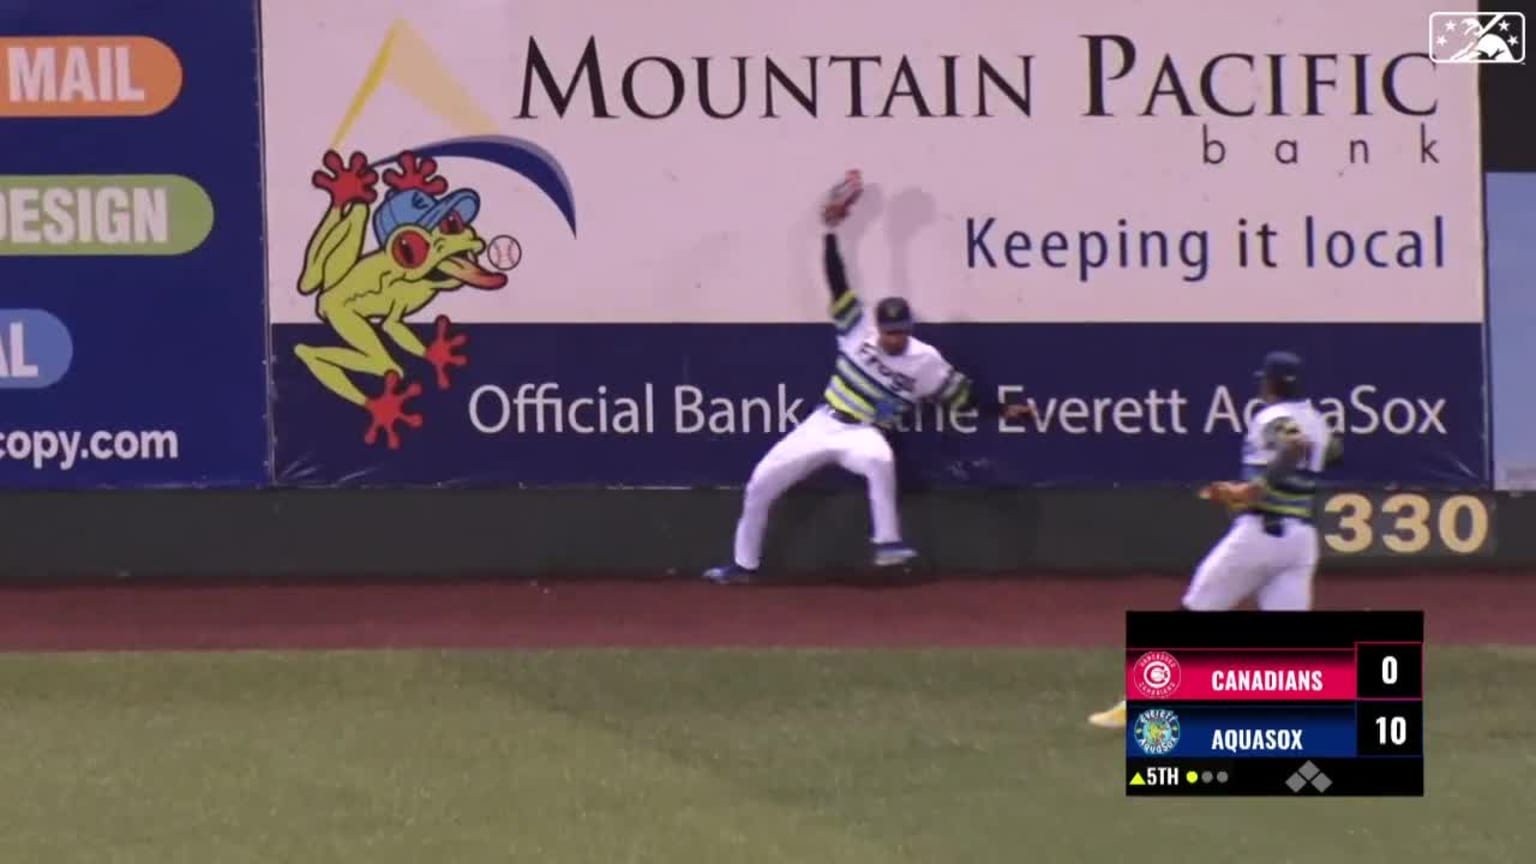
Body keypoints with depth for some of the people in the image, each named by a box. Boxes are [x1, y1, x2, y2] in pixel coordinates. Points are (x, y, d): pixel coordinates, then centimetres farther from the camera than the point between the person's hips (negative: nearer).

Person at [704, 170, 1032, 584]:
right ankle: (743, 564, 18)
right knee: (760, 484, 1)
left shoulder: (926, 361, -8)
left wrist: (1005, 410, -15)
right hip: (822, 425, 3)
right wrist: (831, 230, -19)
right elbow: (837, 281, -11)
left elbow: (963, 398, -5)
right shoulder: (858, 330, -5)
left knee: (879, 459, -41)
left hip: (862, 435, -3)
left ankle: (887, 544, -32)